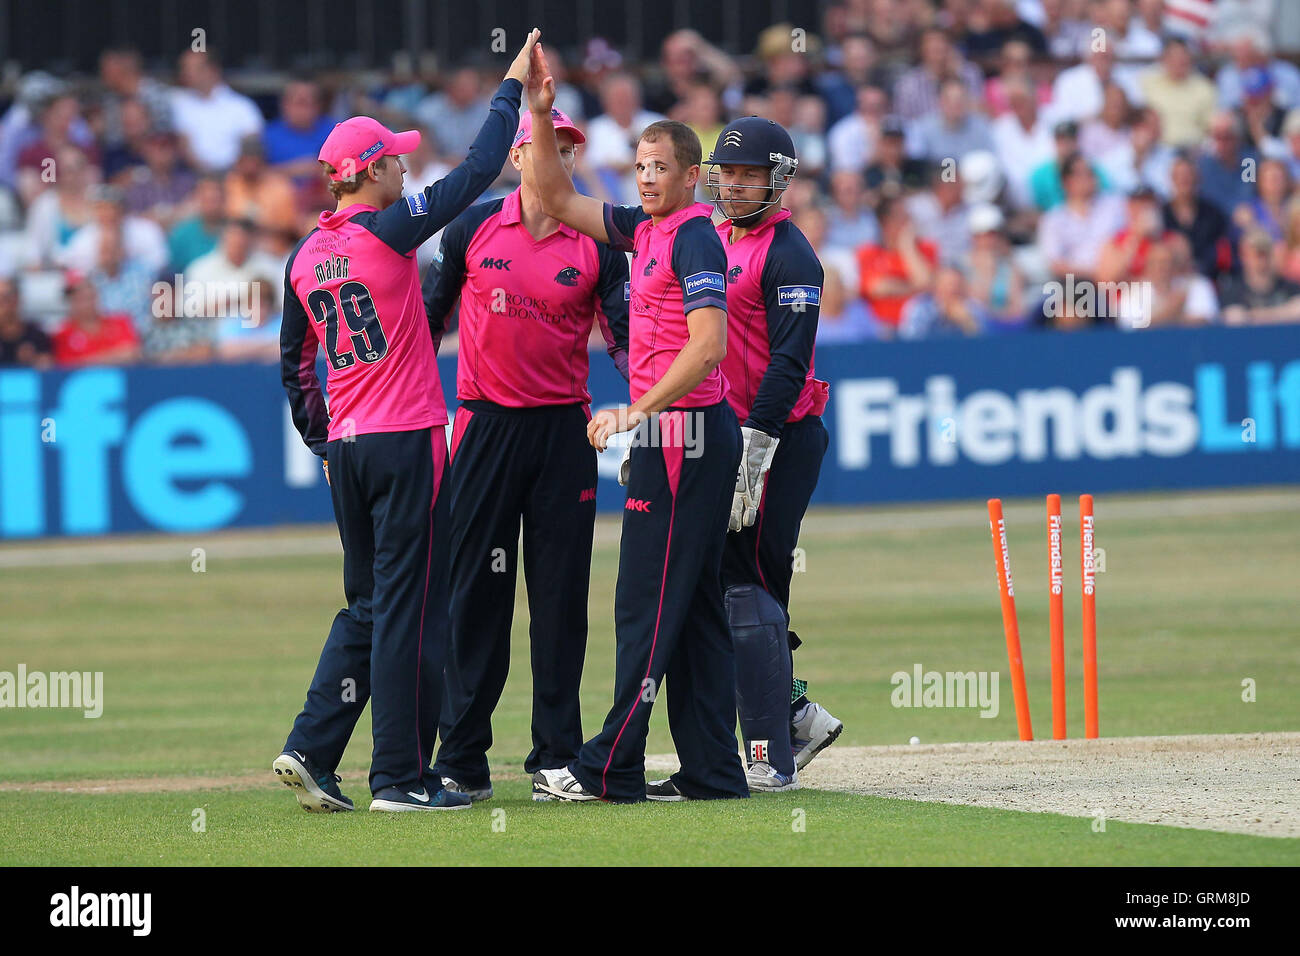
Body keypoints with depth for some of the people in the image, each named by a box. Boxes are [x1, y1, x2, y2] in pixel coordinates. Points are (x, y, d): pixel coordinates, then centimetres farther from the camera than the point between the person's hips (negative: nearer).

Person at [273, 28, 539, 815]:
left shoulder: (305, 258, 9)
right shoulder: (388, 232, -11)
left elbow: (295, 363, 16)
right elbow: (478, 171, -7)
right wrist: (512, 89, 3)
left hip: (346, 447, 7)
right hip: (407, 442, -7)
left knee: (367, 606, 15)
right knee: (411, 606, -2)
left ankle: (312, 751, 5)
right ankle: (401, 776, -1)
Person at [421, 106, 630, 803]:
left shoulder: (597, 244, 2)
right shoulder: (473, 228, 2)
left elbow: (626, 337, -1)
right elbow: (428, 316, 9)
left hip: (565, 430, 1)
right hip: (486, 425, -1)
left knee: (561, 594, 2)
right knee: (476, 590, -1)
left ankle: (558, 756, 8)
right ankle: (462, 762, 1)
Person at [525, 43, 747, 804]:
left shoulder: (694, 236, -12)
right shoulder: (645, 229, 15)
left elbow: (708, 347, -21)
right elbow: (560, 201, 22)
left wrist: (639, 412, -24)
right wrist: (541, 115, 12)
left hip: (684, 432, -9)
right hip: (665, 434, 9)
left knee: (648, 601, -8)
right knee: (695, 607, 8)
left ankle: (613, 768, -9)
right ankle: (712, 770, 9)